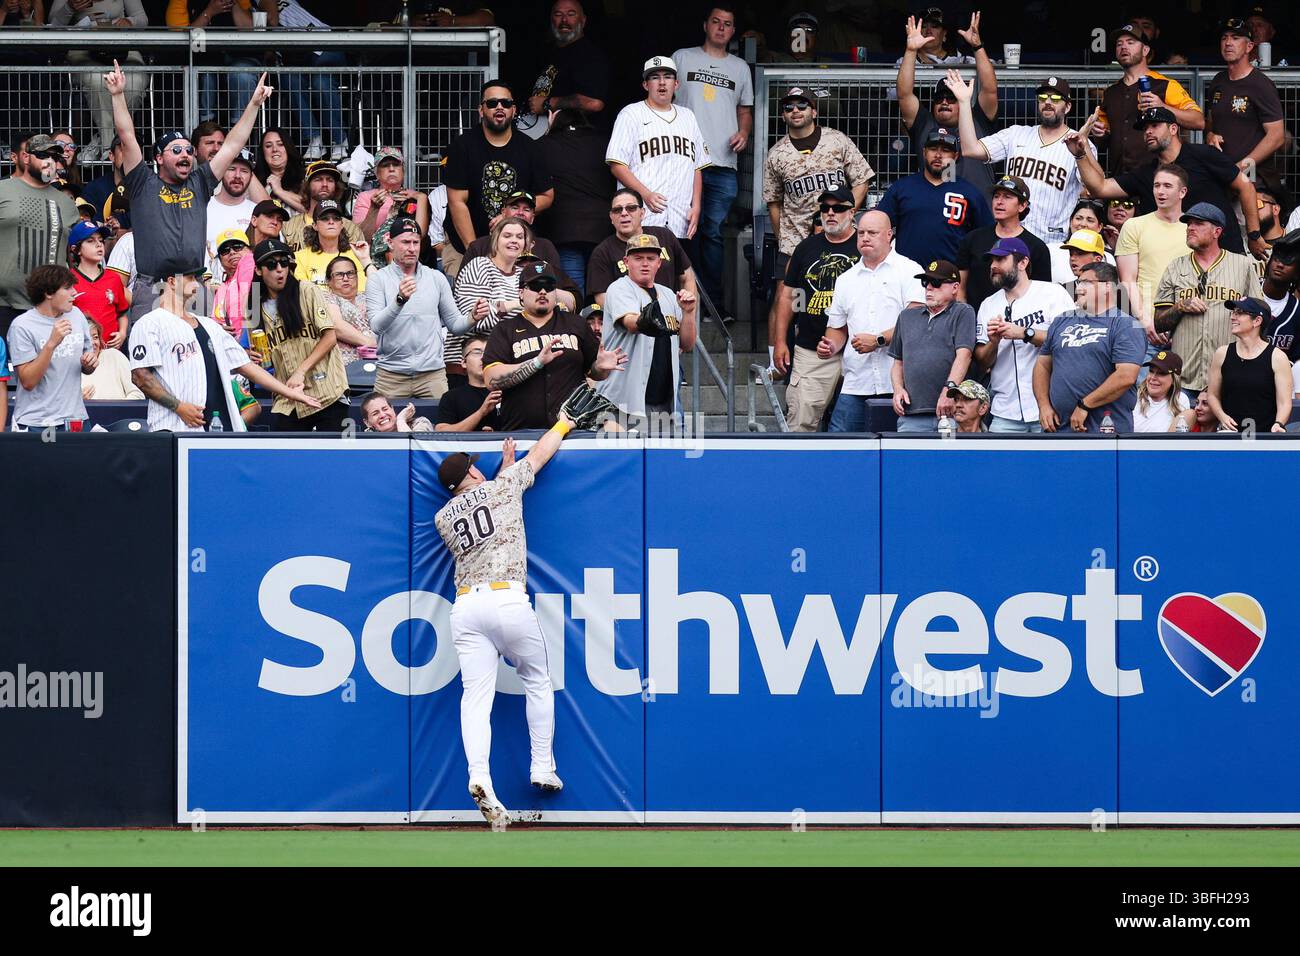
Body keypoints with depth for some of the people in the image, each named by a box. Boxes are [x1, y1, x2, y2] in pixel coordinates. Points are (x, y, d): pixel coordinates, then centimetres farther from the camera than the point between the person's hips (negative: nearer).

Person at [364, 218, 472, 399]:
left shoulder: (436, 278, 10)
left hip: (432, 374, 2)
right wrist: (400, 300, -26)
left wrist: (473, 319, -10)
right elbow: (376, 326, -11)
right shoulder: (379, 280, 2)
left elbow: (454, 324, 12)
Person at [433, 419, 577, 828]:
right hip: (507, 600, -3)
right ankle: (542, 769, 16)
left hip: (465, 607, 3)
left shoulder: (443, 517, 17)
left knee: (476, 696, -6)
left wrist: (506, 467, 41)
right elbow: (540, 453, 21)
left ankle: (480, 778, -26)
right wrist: (563, 424, 38)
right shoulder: (501, 486, 7)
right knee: (537, 682, 18)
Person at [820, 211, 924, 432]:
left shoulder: (909, 271, 2)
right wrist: (831, 346, 2)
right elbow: (837, 328, 24)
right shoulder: (846, 280, 20)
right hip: (856, 386, 5)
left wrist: (879, 340, -13)